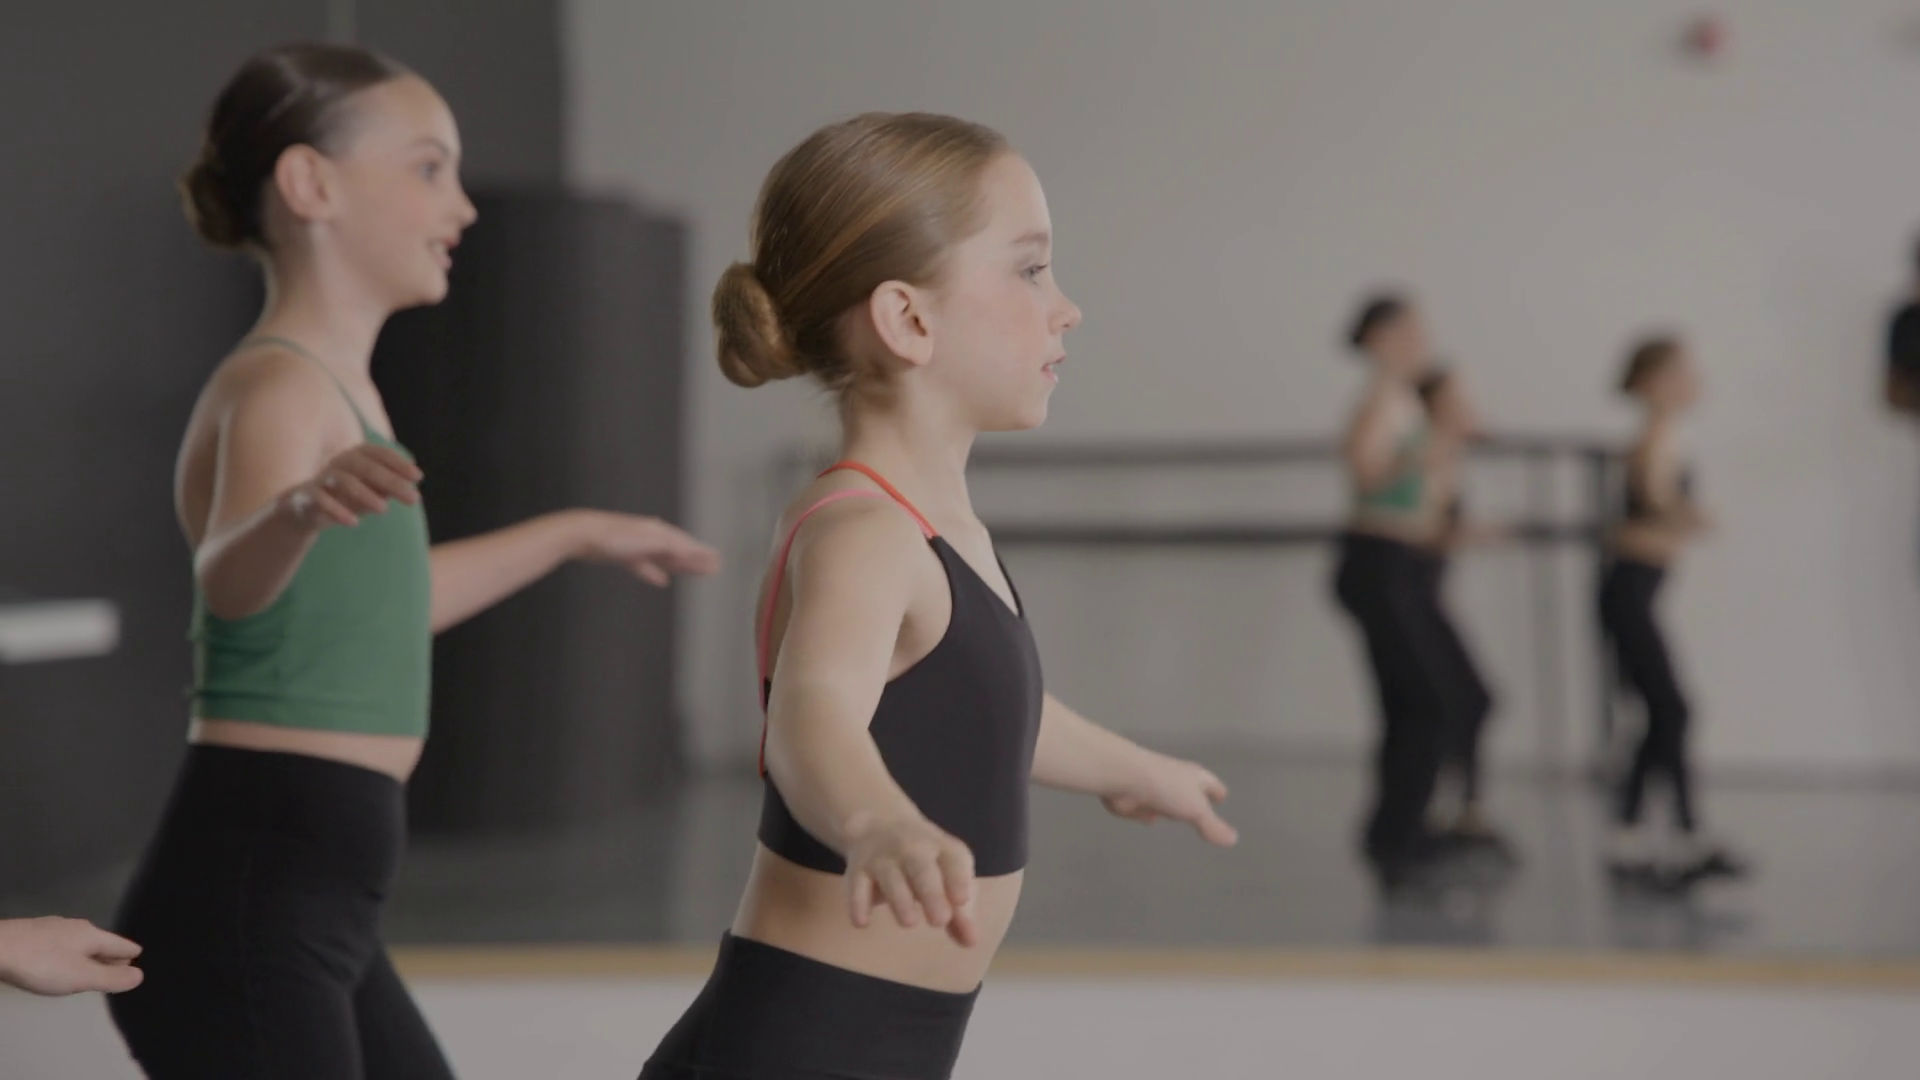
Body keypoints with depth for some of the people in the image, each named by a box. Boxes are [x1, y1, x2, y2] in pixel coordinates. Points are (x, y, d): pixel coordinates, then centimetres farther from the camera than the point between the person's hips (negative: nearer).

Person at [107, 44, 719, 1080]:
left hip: (311, 915, 10)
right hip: (243, 913, -10)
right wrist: (299, 509, -58)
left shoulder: (335, 385, 15)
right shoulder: (277, 387, -15)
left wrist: (576, 532, 40)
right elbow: (228, 579, -36)